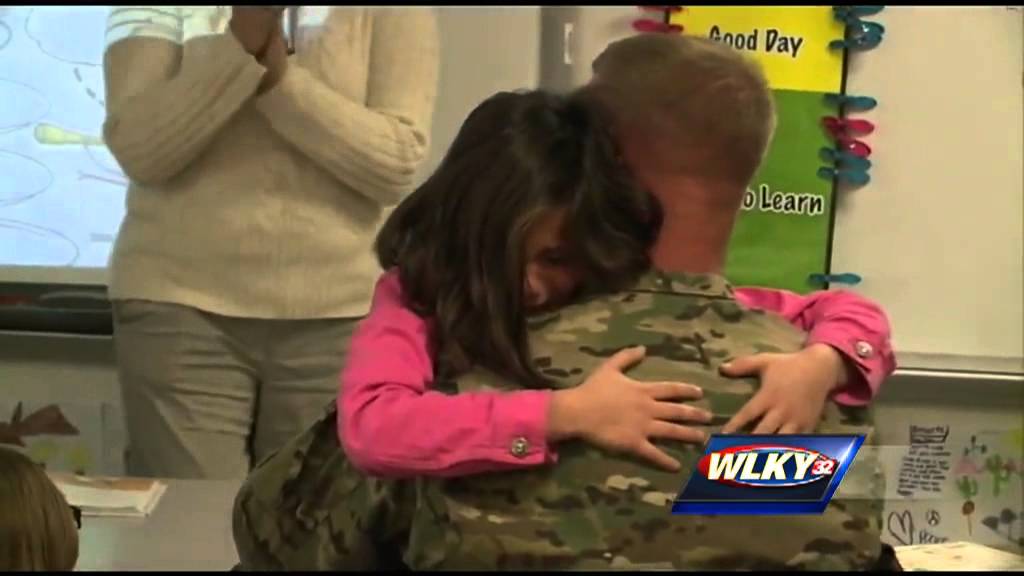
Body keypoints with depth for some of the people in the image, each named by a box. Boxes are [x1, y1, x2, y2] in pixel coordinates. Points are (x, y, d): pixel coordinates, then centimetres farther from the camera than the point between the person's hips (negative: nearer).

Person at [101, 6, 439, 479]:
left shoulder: (388, 14, 2)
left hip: (336, 313, 1)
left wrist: (281, 76, -17)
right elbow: (137, 148, -9)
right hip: (182, 302, 0)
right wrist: (240, 47, -19)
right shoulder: (160, 13, 3)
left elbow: (397, 163, -9)